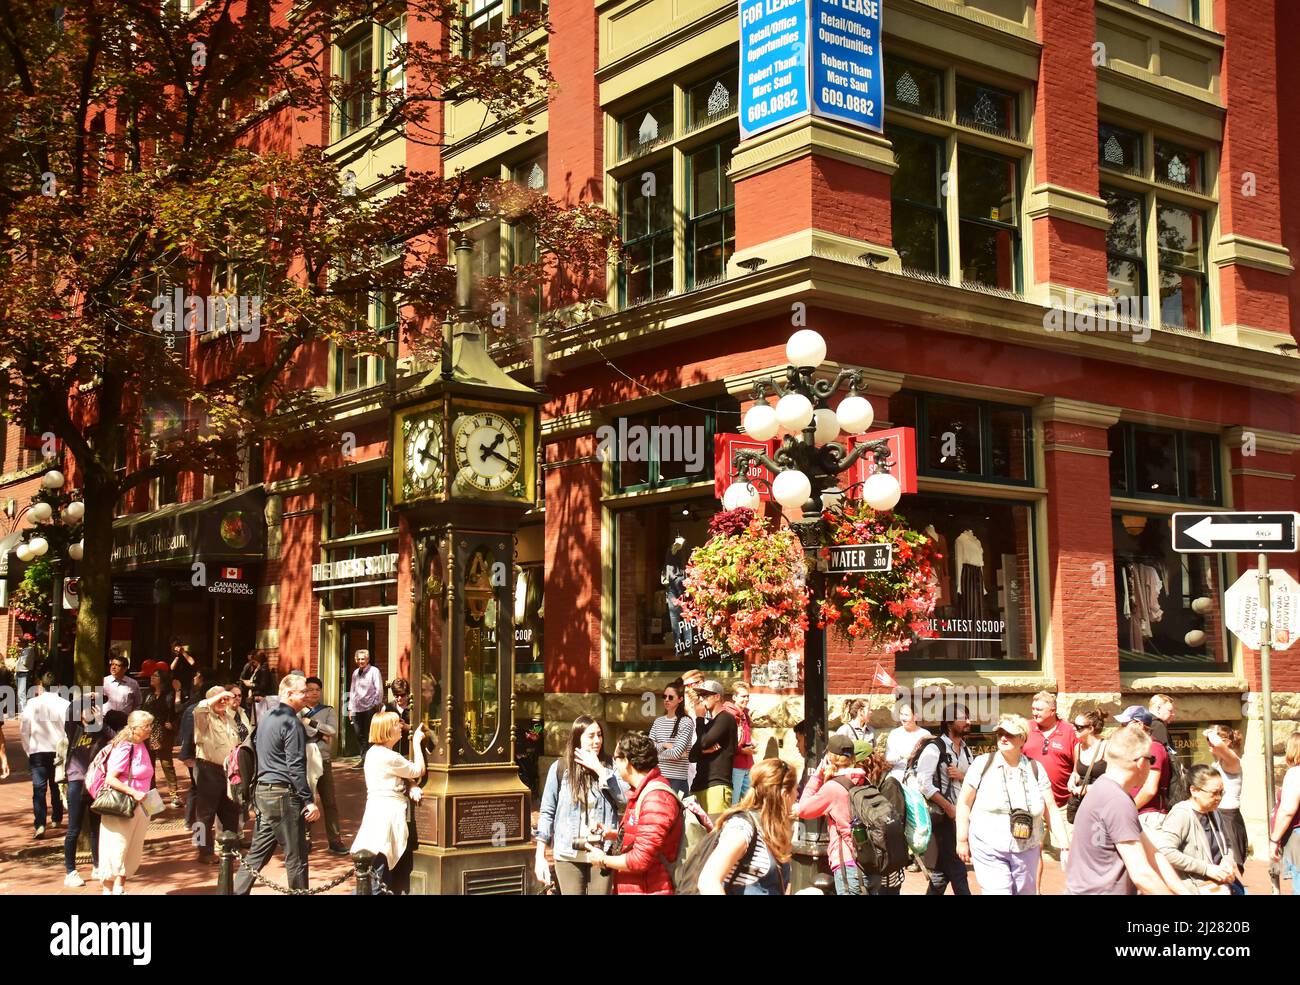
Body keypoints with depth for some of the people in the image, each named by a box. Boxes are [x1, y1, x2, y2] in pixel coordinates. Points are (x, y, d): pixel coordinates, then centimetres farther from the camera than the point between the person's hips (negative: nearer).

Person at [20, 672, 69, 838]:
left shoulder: (32, 704, -4)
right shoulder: (64, 704, -7)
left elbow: (23, 729, -1)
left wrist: (28, 749, 10)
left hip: (38, 750, -1)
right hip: (59, 749, 1)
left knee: (39, 787, -4)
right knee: (56, 786, 18)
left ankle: (40, 824, -16)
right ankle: (56, 818, 31)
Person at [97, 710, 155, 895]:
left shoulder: (142, 746, 8)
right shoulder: (124, 748, -17)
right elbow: (110, 778, -22)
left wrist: (144, 796, 13)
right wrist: (133, 793, -27)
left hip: (138, 806, 9)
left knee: (133, 851, 13)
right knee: (116, 850, -3)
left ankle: (120, 888, 24)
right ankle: (108, 889, 5)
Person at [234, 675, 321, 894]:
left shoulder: (267, 718, 16)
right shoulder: (291, 722, -14)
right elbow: (295, 767, -18)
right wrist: (308, 801, -17)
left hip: (263, 791, 9)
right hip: (283, 794, -9)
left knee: (258, 851, 12)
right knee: (296, 855, -2)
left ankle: (238, 892, 11)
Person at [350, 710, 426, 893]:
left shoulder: (374, 752, 12)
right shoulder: (389, 757, -18)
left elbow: (399, 776, 15)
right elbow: (419, 770, -8)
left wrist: (411, 787, -5)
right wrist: (416, 742, -2)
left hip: (381, 809, 10)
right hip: (388, 811, -10)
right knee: (378, 868, -6)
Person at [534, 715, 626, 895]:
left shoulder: (609, 766, 4)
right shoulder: (560, 768, -1)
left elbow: (626, 800, -10)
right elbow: (547, 813, 2)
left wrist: (599, 769, -11)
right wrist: (540, 856, -2)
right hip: (569, 853, -1)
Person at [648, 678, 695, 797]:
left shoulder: (686, 722, -6)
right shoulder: (658, 721, 12)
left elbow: (677, 753, -13)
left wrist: (657, 752, 0)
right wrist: (664, 745, -11)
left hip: (677, 779, -5)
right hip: (657, 777, 5)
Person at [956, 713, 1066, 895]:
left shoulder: (1035, 769, 2)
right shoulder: (983, 763, -4)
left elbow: (1051, 811, 5)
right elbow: (964, 802, 1)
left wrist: (1065, 847, 0)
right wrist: (962, 840, 1)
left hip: (1027, 851, 3)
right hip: (989, 851, -3)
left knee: (1026, 892, 10)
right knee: (996, 891, -10)